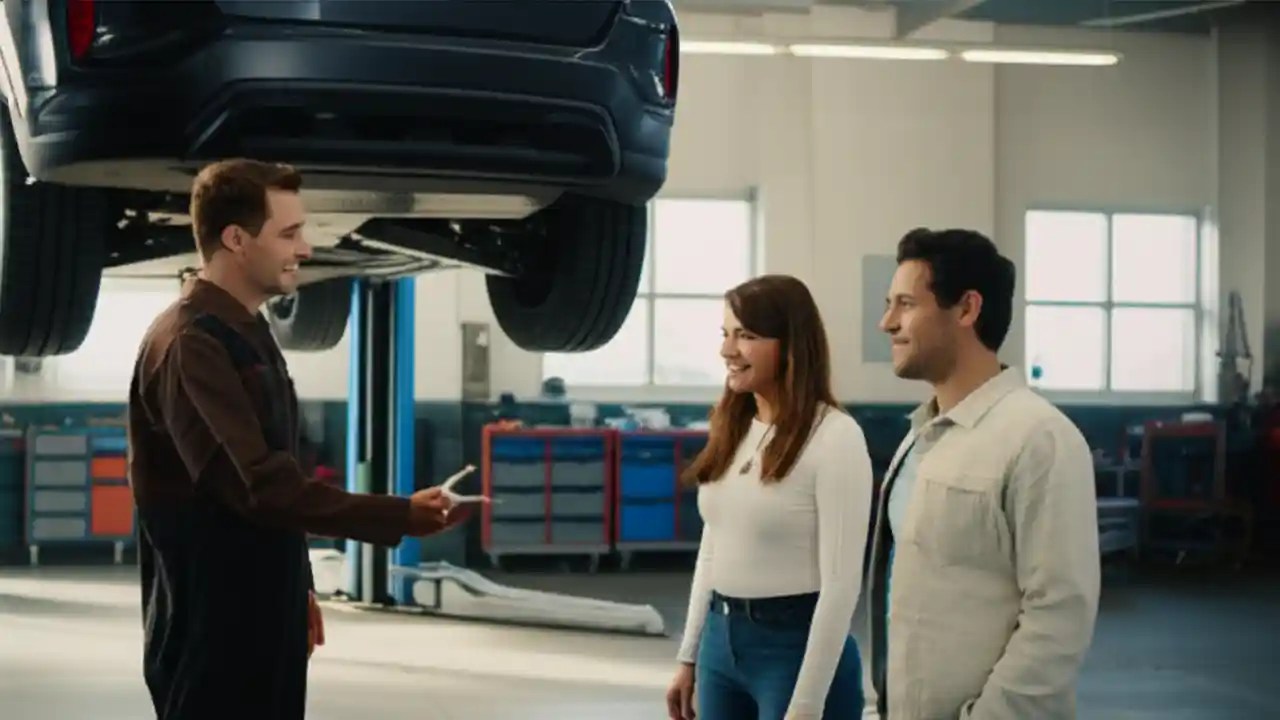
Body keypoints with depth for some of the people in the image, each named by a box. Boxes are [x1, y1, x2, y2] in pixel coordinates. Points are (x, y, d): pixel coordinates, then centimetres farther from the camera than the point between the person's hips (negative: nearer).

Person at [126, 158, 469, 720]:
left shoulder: (247, 333, 13)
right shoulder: (190, 343, -19)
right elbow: (257, 486, -26)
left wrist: (298, 590, 20)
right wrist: (400, 517, -25)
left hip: (263, 617, 9)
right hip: (210, 629, -9)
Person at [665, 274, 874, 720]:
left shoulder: (835, 437, -14)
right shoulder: (732, 430, 8)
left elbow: (841, 584, -16)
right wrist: (688, 658, 16)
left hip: (795, 644, -7)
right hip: (721, 639, 7)